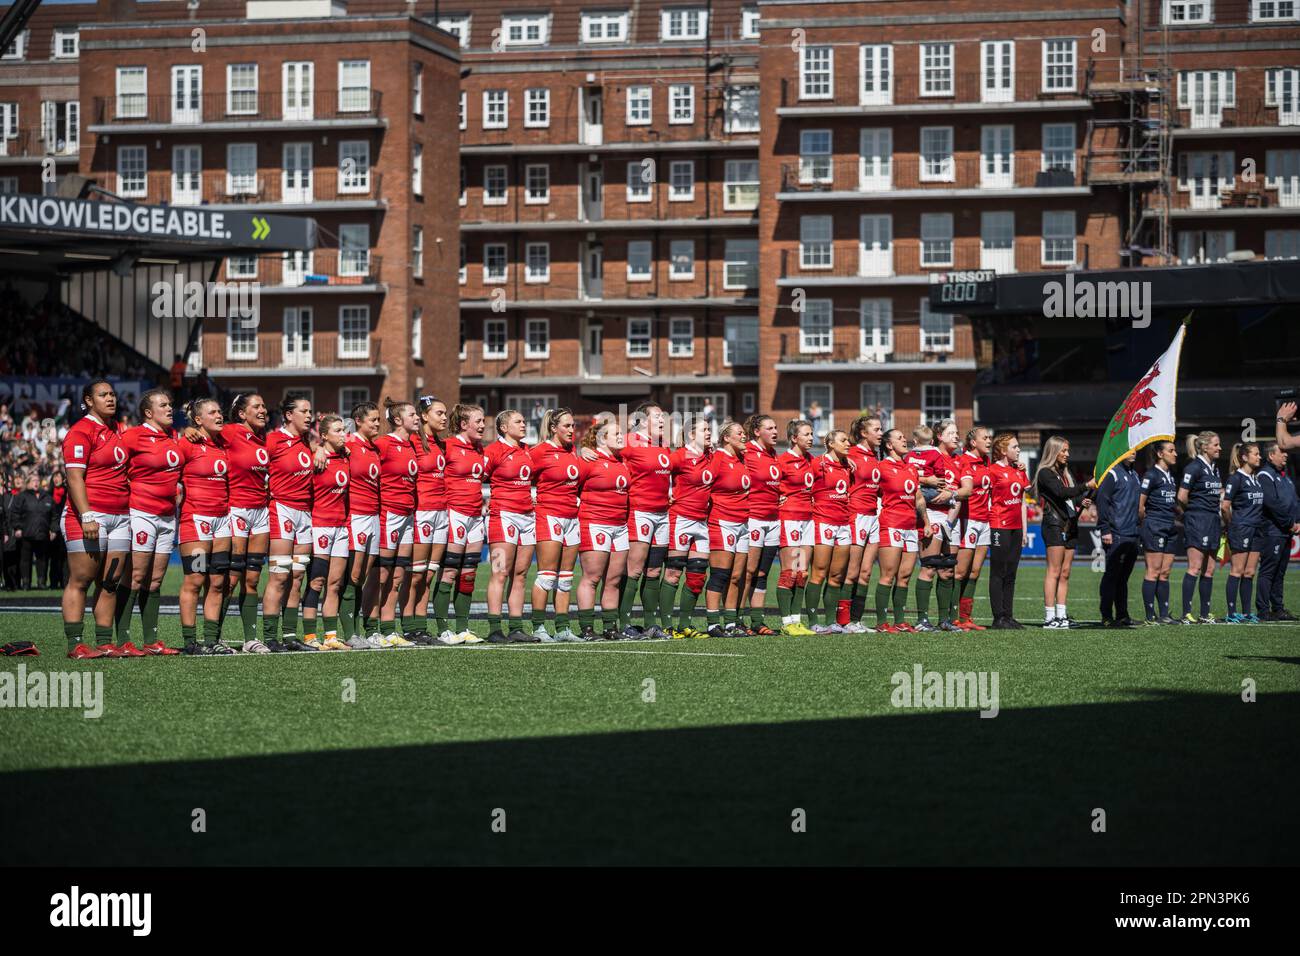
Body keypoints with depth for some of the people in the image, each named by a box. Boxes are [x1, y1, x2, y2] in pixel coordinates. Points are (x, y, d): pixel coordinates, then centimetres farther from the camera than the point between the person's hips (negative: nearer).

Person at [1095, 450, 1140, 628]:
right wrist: (1105, 529, -17)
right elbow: (1102, 500, -13)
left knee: (1123, 577, 12)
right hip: (1116, 535, -8)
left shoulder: (1134, 474, 19)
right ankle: (1107, 617, -2)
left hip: (1132, 536, 8)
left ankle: (1122, 615, 16)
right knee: (1112, 576, -5)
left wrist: (1139, 528, 20)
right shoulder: (1112, 473, -8)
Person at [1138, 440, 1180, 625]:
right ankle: (1151, 615, -4)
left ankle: (1164, 614, 10)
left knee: (1165, 573, 8)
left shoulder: (1172, 476, 15)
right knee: (1153, 571, -6)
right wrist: (1147, 523, 1)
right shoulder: (1151, 475, -9)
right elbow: (1140, 506, -9)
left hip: (1170, 528, 8)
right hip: (1154, 529, -8)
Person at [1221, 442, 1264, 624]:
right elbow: (1225, 506, -13)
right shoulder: (1236, 478, -11)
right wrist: (1231, 525, -1)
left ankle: (1246, 612, 13)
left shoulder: (1257, 478, 13)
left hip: (1256, 530, 7)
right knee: (1237, 571, -5)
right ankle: (1231, 614, -3)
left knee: (1250, 573, 9)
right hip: (1240, 529, -7)